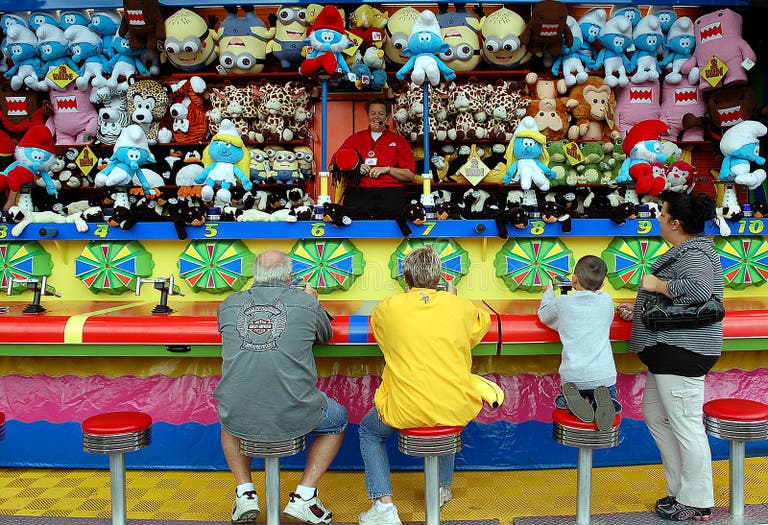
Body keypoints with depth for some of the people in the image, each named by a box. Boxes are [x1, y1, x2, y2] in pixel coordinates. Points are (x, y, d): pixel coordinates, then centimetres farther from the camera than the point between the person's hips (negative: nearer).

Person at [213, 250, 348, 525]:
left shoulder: (228, 305, 5)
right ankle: (304, 497, 18)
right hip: (293, 418, -2)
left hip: (240, 419, 3)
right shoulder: (306, 303, -1)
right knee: (338, 420, 29)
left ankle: (245, 494, 27)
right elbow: (326, 335, 21)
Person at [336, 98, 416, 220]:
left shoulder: (398, 141, 16)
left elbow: (410, 175, 8)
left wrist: (387, 169, -5)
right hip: (358, 195, 1)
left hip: (390, 196, 0)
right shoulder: (354, 139, 20)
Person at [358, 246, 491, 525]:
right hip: (457, 410, 3)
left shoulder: (387, 308, -3)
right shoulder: (460, 306, 0)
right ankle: (443, 487, 48)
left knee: (369, 431, 28)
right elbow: (484, 321, 23)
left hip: (406, 411, -2)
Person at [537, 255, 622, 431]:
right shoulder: (606, 301, 5)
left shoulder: (562, 303, -1)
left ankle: (572, 397, -8)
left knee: (561, 401, 27)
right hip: (604, 376, 1)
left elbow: (544, 315, 20)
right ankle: (601, 400, -8)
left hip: (572, 375, 0)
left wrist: (549, 292, 37)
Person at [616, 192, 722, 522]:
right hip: (668, 353, 12)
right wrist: (639, 312, 18)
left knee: (685, 426, -2)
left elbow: (697, 289, -36)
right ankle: (680, 489, 29)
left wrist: (656, 284, -21)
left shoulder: (694, 254, -15)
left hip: (681, 354, -12)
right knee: (655, 416, 18)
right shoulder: (684, 252, 18)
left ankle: (696, 505, 12)